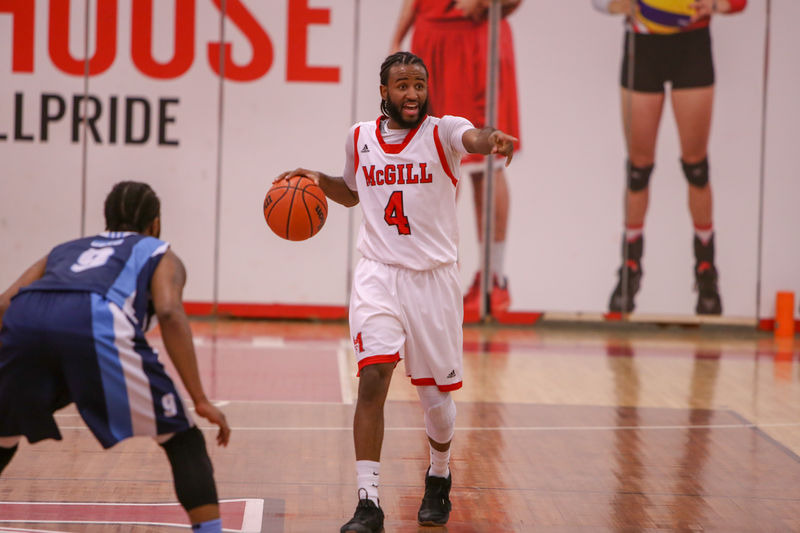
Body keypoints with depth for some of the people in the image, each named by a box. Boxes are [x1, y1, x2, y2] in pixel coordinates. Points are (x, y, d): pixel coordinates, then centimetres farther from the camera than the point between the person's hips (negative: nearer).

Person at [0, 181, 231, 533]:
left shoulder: (66, 249, 41)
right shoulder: (160, 254, 31)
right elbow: (169, 313, 8)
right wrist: (200, 400, 5)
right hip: (95, 323, -4)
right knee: (183, 440, 11)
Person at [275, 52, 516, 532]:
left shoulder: (442, 132, -7)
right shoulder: (360, 138, 5)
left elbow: (472, 138, -32)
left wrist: (493, 139, -55)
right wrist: (318, 180, 3)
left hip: (434, 277, -1)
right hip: (379, 275, 1)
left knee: (437, 395, 8)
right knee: (373, 378, -17)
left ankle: (439, 477, 38)